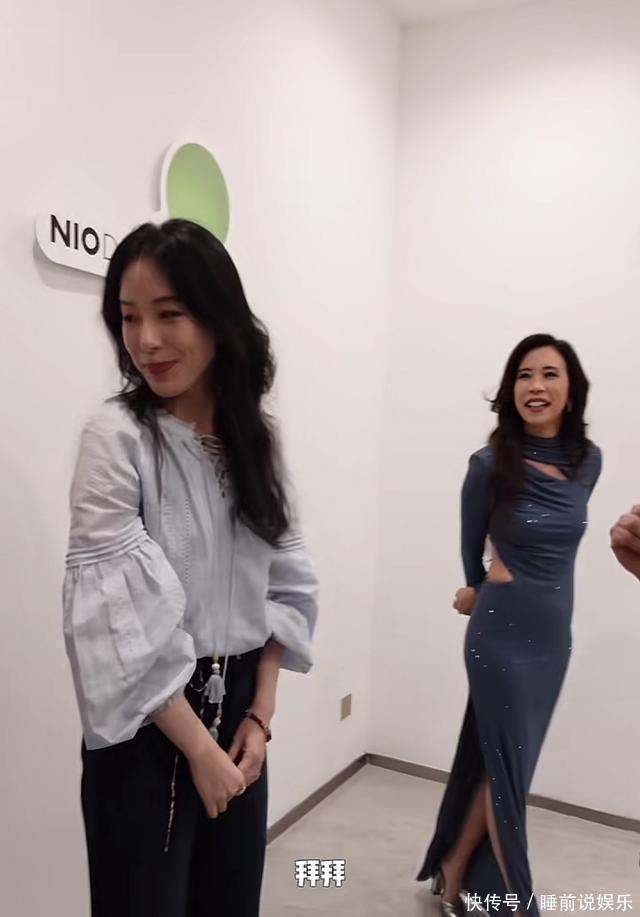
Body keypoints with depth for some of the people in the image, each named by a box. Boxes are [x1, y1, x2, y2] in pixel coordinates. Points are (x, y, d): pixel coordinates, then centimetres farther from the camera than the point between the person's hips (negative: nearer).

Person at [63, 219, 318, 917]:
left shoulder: (256, 435, 0)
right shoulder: (117, 437, -16)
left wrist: (260, 716, -2)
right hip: (148, 727, -5)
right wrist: (198, 746, -12)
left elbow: (284, 583, 4)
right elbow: (117, 616, -17)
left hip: (238, 707, 5)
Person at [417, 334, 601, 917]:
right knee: (507, 771, 6)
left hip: (555, 636, 5)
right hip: (502, 634, -5)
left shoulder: (589, 462, 0)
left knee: (498, 764, 17)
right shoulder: (490, 466, -14)